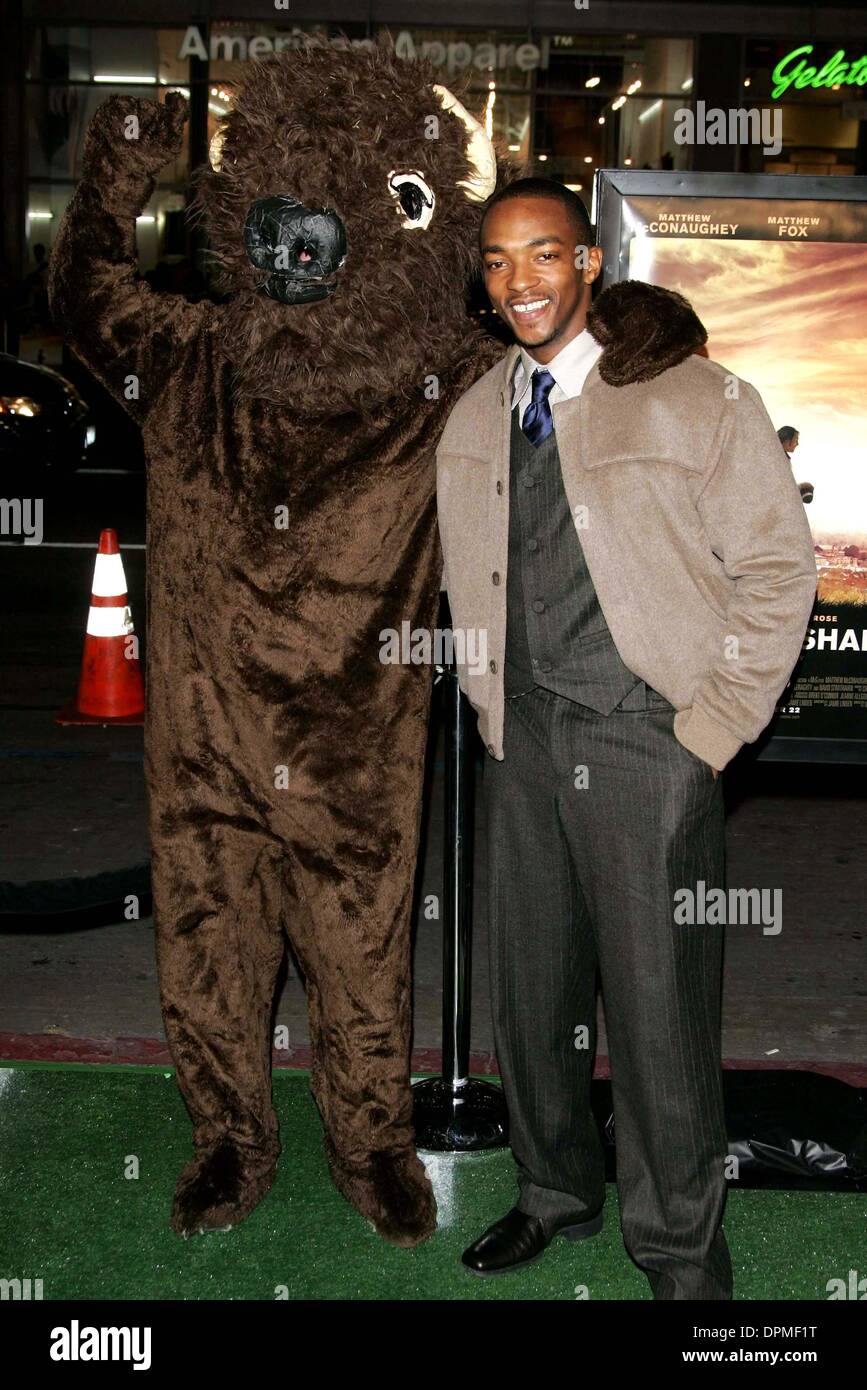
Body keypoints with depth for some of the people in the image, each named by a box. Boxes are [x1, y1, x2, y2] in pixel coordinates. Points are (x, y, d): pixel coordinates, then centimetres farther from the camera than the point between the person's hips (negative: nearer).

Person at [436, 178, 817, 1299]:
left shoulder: (695, 398, -8)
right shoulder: (474, 418, 9)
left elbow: (778, 565, -6)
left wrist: (712, 728, -9)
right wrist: (492, 703, 12)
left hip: (647, 743, -5)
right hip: (522, 741, 6)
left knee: (658, 1004, 1)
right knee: (529, 984, 15)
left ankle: (678, 1244, 22)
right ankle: (556, 1191, 37)